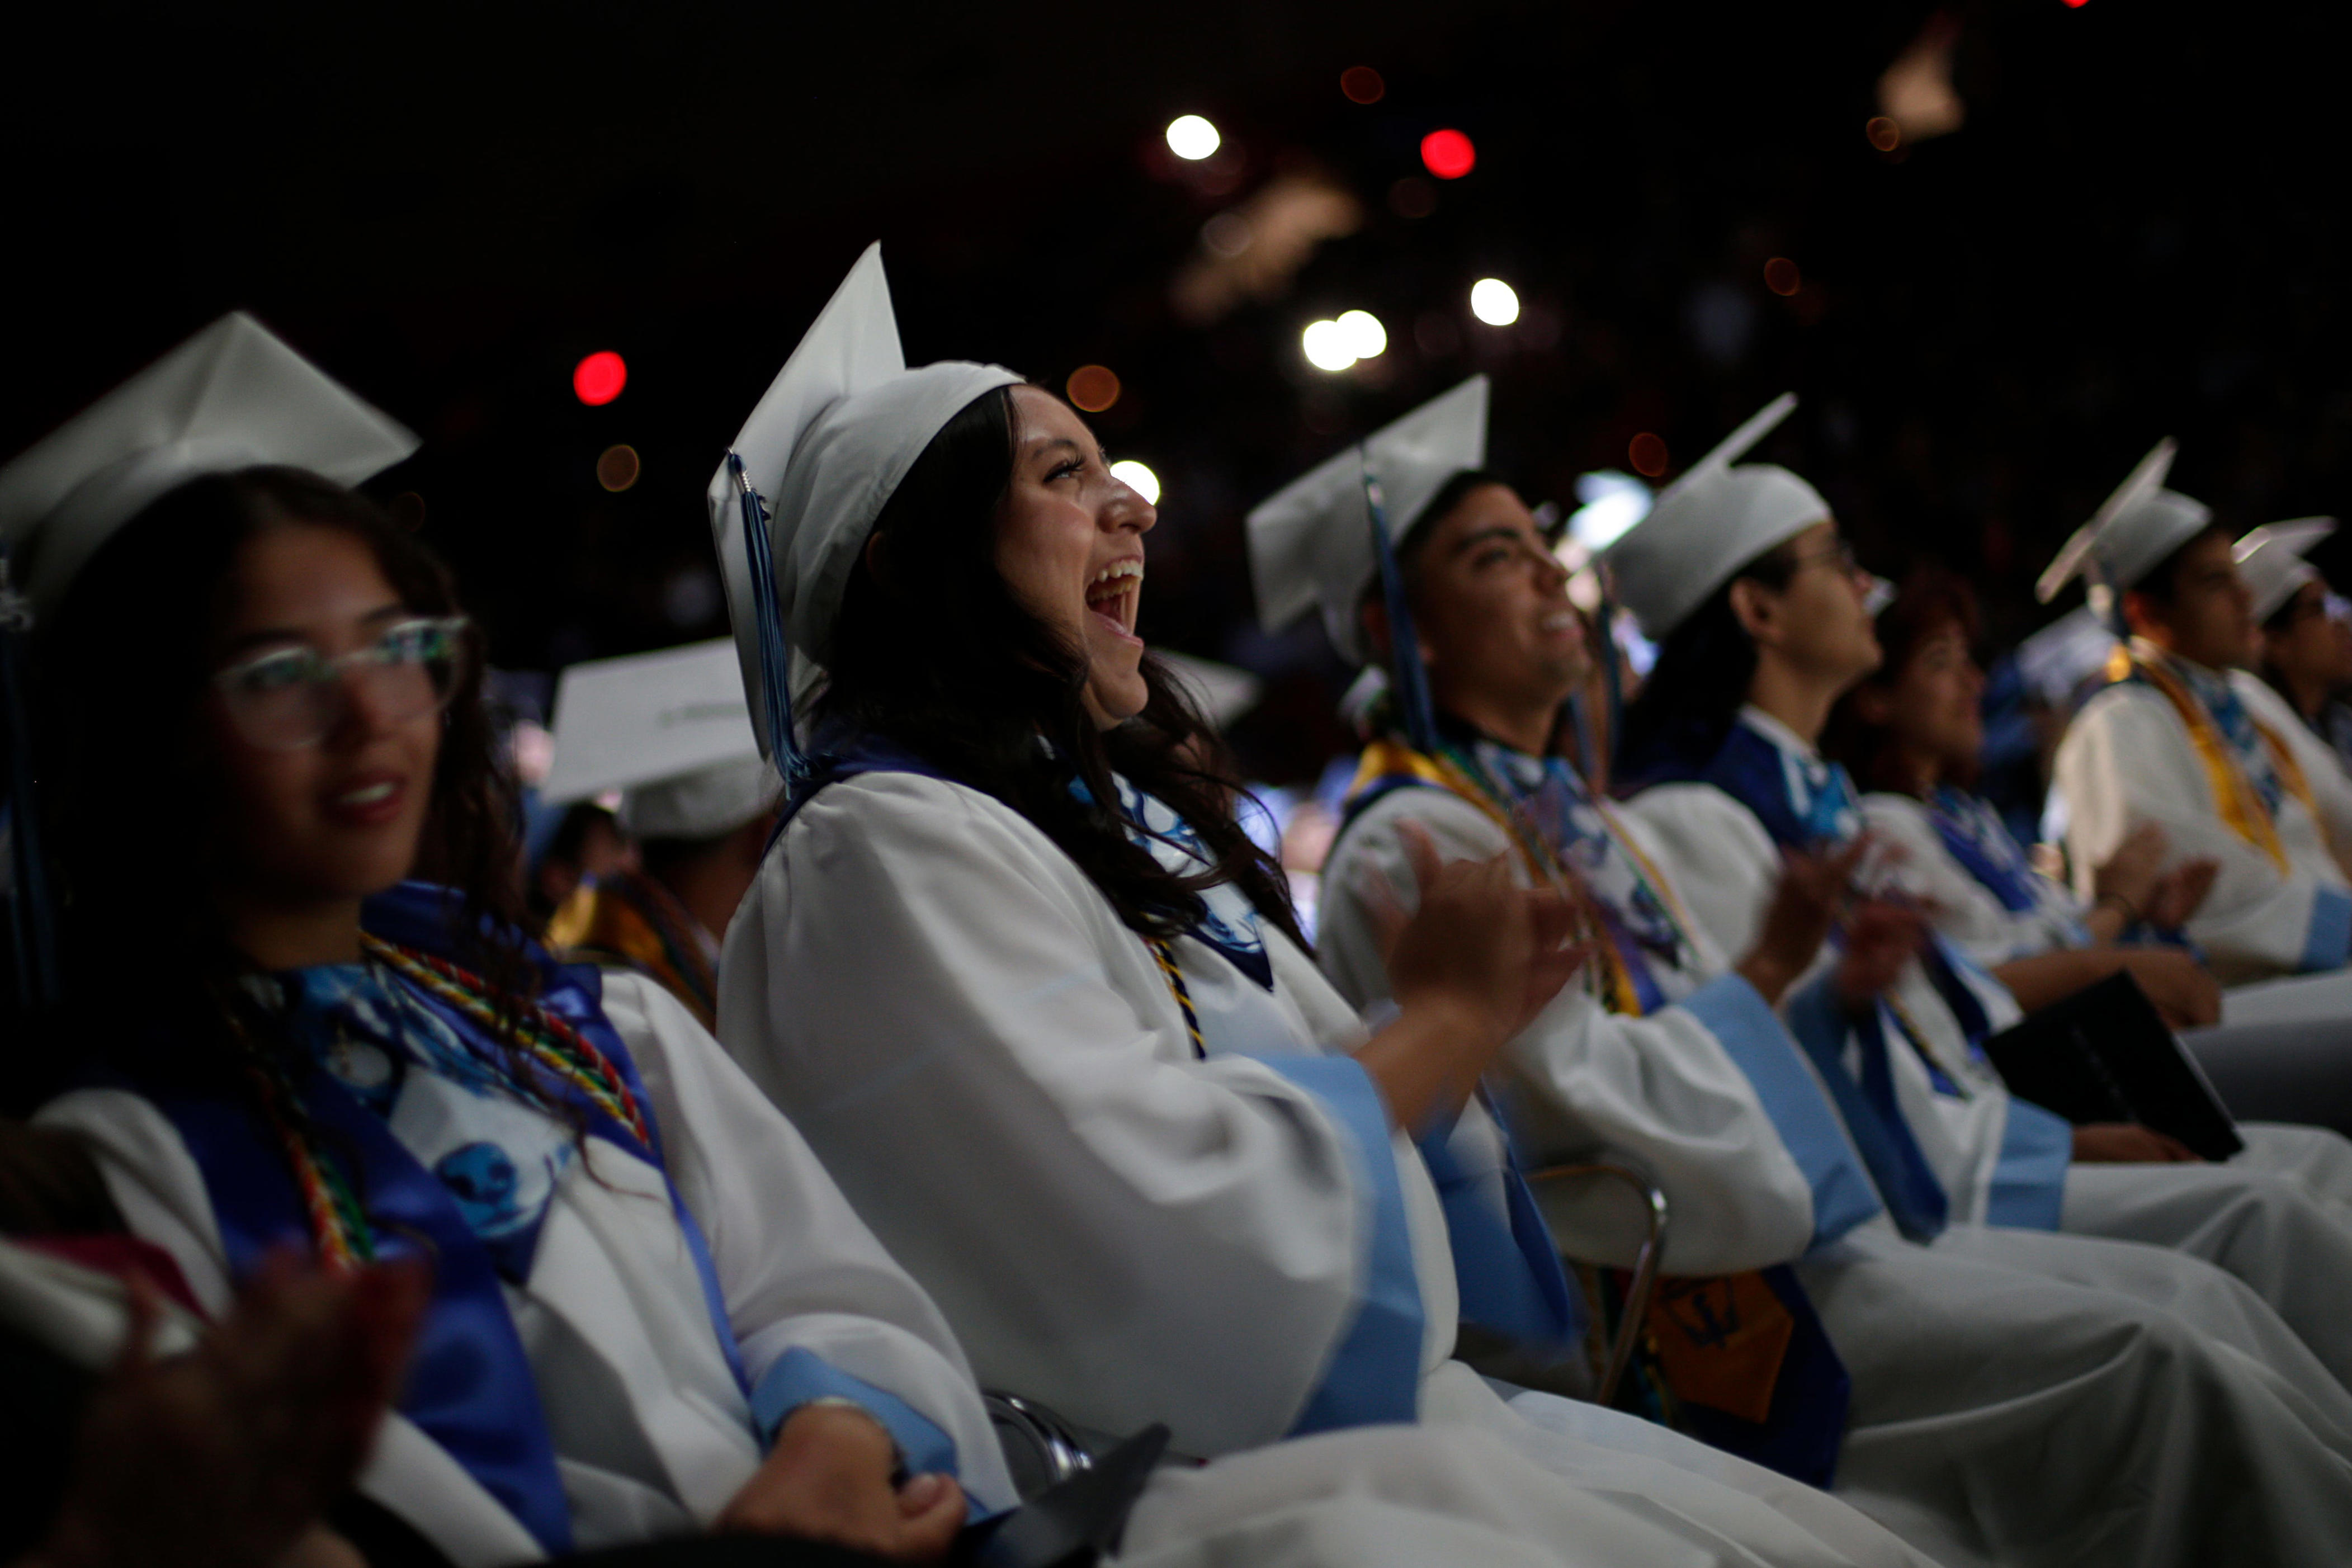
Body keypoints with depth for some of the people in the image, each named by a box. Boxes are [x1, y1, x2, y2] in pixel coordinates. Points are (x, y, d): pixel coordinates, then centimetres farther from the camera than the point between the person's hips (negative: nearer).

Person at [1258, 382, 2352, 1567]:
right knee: (2143, 1366, -18)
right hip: (1663, 1303, -8)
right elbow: (1590, 1106, -17)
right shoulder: (1409, 847, -10)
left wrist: (1840, 985, 0)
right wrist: (1768, 969, -8)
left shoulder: (1584, 821, 18)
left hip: (1782, 1248, 9)